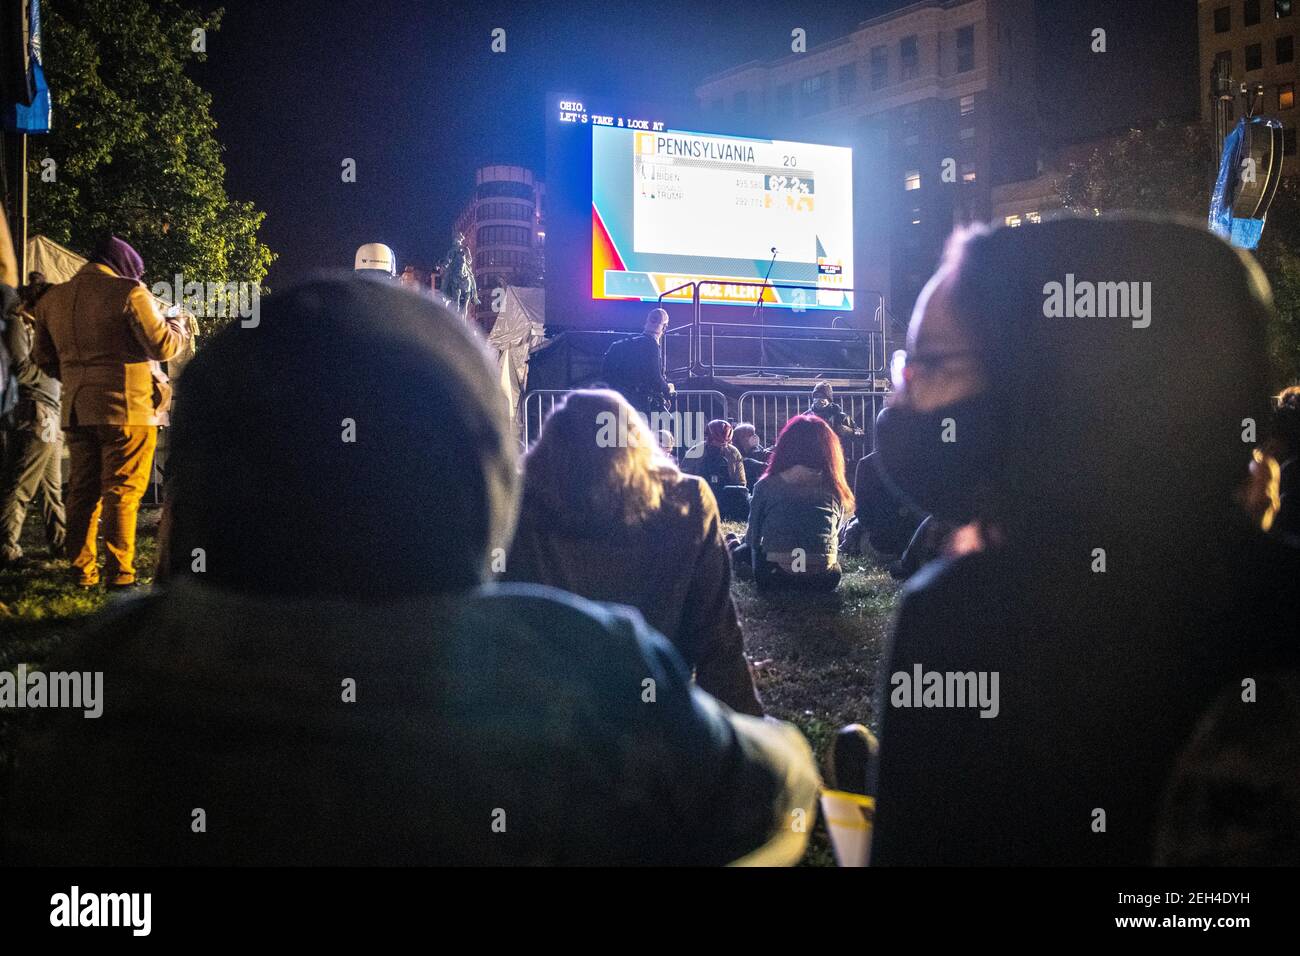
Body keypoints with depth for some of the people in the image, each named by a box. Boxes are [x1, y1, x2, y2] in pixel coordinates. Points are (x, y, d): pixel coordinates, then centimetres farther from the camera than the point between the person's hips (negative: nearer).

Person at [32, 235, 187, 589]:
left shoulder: (52, 299, 13)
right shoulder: (128, 292, -9)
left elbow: (43, 358, 19)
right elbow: (162, 346, -10)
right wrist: (178, 327, 10)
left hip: (76, 410, 6)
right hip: (128, 407, -6)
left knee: (82, 490, 12)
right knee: (122, 491, -2)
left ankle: (82, 571, 13)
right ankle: (120, 573, -3)